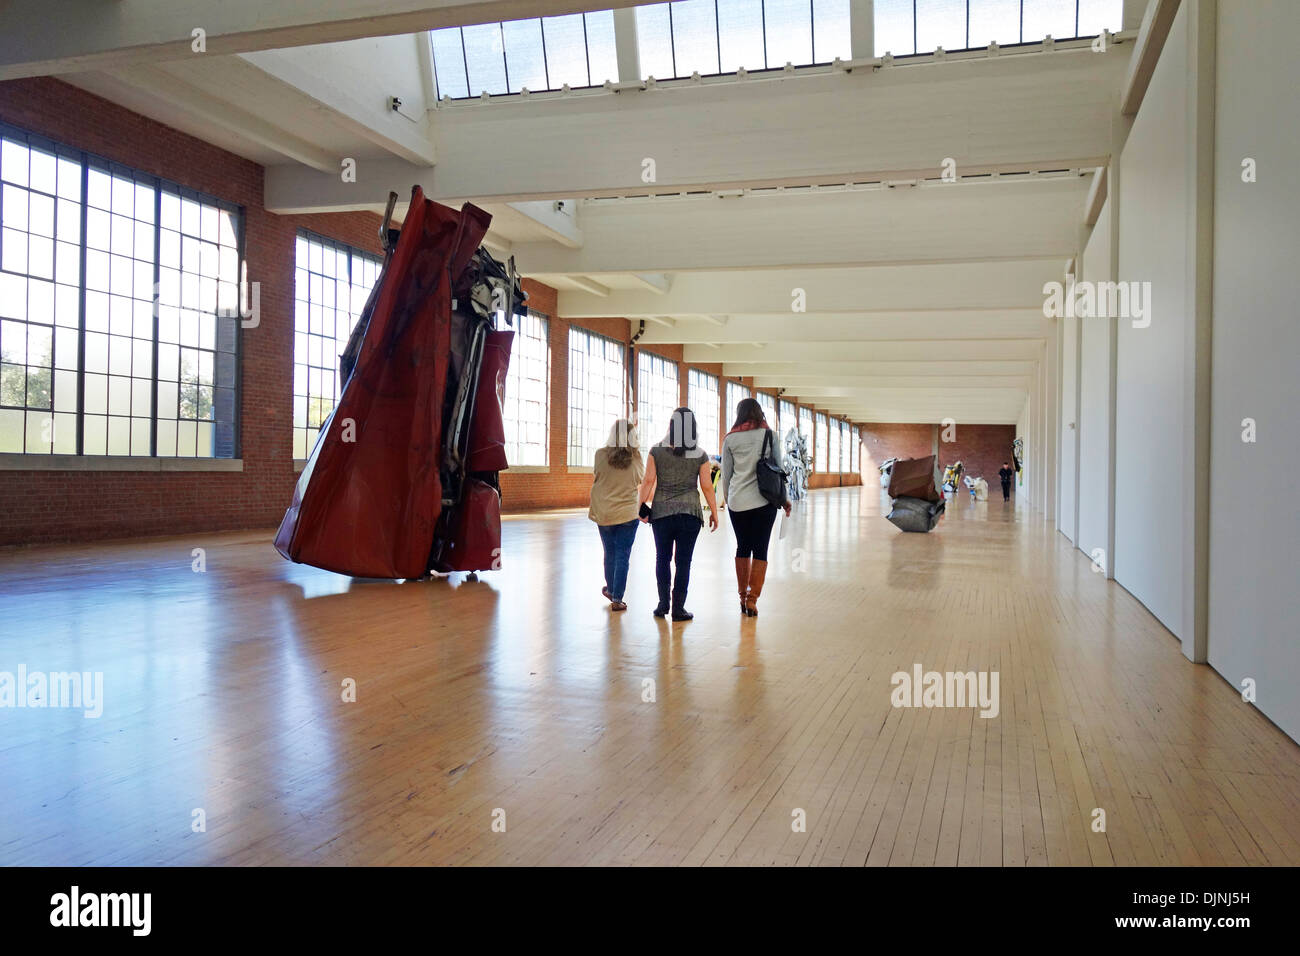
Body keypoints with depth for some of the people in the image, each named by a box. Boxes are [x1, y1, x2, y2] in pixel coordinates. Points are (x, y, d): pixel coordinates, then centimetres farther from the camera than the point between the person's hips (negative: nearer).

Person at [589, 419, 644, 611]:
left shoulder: (600, 454, -9)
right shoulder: (636, 459, -9)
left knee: (610, 553, 17)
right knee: (623, 556, 3)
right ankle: (617, 599, 4)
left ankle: (611, 590, 36)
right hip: (628, 514, -1)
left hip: (603, 514, 2)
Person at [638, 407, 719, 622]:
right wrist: (714, 512, 8)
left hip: (661, 512, 1)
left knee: (662, 559, 14)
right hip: (690, 513, -1)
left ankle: (663, 604, 16)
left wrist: (642, 506, 4)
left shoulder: (657, 451, -1)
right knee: (683, 561, 3)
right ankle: (678, 608, 5)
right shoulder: (700, 455, -2)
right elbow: (707, 486, -1)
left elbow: (648, 480, -4)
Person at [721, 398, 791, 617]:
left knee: (742, 547, 14)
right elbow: (780, 468, 3)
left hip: (737, 502, 1)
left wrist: (727, 498, 19)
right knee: (760, 550, 3)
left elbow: (726, 474, 6)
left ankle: (743, 596, 18)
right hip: (764, 500, -1)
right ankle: (752, 599, -3)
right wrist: (784, 498, 11)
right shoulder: (769, 435, 1)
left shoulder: (730, 439, 3)